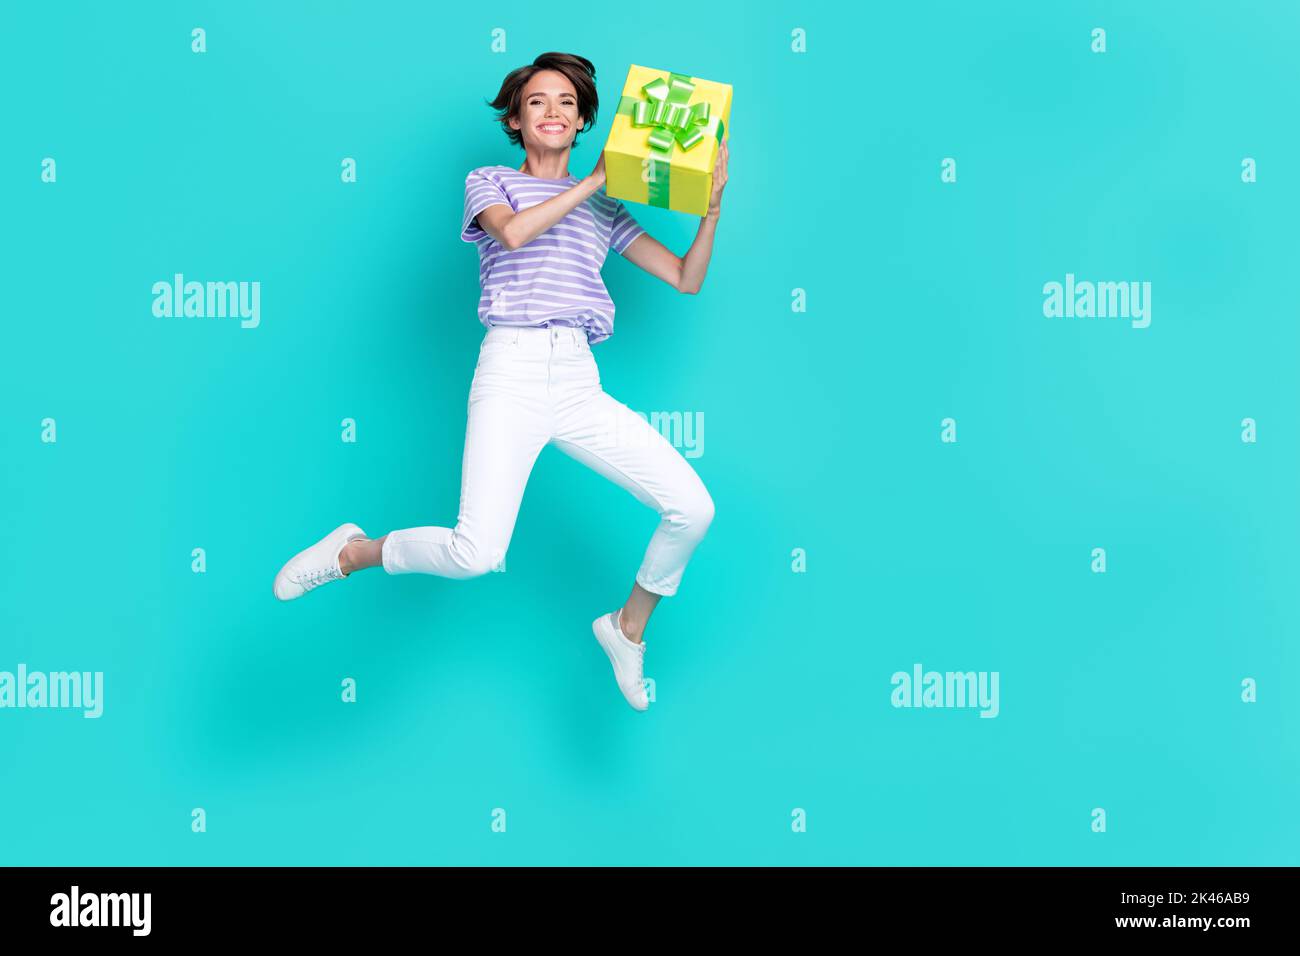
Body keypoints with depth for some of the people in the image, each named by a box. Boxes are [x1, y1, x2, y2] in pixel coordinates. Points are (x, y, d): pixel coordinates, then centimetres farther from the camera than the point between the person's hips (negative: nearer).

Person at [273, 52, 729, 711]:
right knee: (476, 553, -20)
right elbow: (512, 232, -11)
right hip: (511, 373, -4)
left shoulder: (605, 212, 22)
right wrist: (594, 180, -5)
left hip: (578, 384, 4)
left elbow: (686, 279, 18)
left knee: (693, 510, -8)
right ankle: (353, 553, 10)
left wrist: (712, 207, 4)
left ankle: (627, 630, 17)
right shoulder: (489, 182, 14)